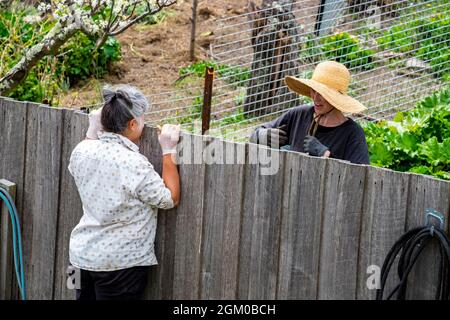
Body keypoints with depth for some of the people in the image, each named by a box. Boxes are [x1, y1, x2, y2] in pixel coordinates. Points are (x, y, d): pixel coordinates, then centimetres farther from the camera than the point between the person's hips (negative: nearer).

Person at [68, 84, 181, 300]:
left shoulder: (82, 151, -4)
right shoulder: (133, 164, -24)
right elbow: (170, 199, -11)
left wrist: (92, 130, 25)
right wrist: (168, 151, -9)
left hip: (84, 252, 6)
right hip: (121, 262, -6)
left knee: (86, 296, 19)